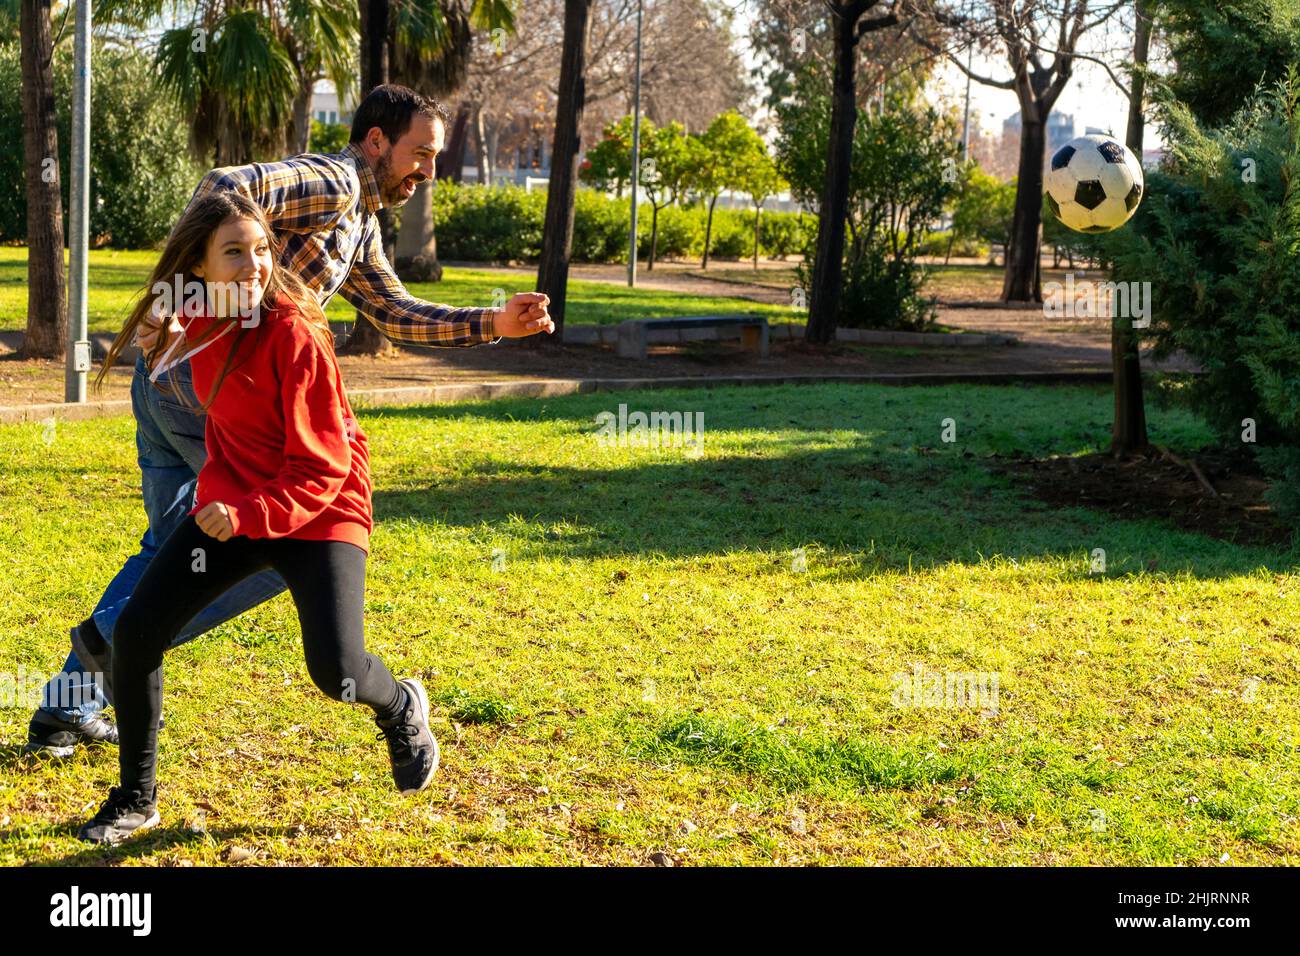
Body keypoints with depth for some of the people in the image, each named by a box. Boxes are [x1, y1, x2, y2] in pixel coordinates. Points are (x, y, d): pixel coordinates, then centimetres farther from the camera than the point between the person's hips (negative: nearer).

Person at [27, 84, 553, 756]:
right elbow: (225, 188, -27)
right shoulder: (333, 184, -11)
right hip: (203, 378, -10)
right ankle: (119, 638, 0)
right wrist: (173, 290, -34)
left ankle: (66, 710, 23)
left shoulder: (359, 225, 22)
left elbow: (396, 315, 27)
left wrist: (493, 324, 15)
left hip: (166, 379, 10)